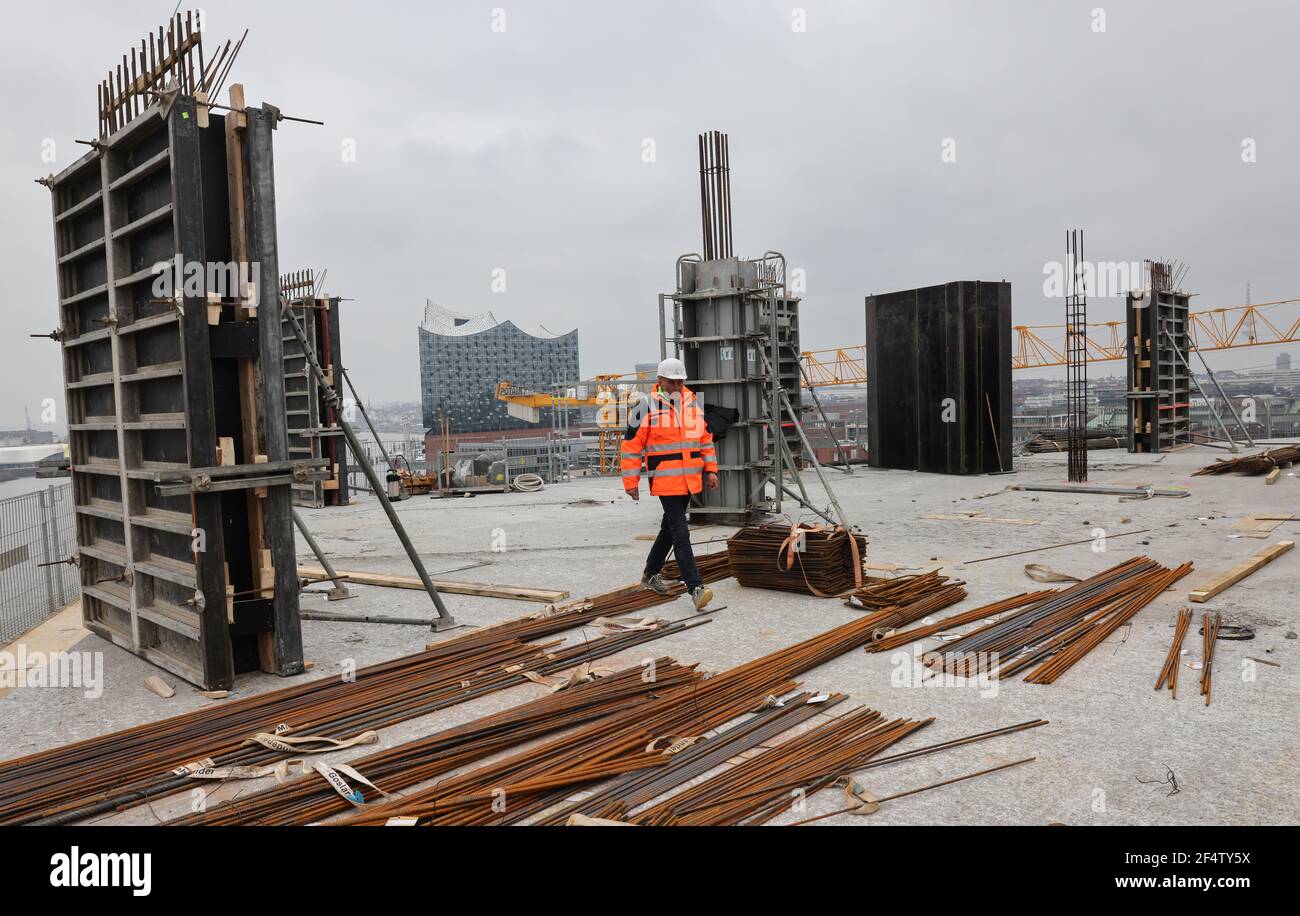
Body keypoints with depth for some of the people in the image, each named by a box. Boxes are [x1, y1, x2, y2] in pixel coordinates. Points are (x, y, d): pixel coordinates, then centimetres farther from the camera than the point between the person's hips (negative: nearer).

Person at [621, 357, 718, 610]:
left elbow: (705, 439, 18)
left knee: (670, 527, 17)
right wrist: (631, 481, -7)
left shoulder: (693, 403, 10)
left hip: (690, 480, 7)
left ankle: (651, 574, 34)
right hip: (665, 480, -7)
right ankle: (696, 587, -12)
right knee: (681, 533, -11)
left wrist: (711, 470, 11)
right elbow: (631, 445, -6)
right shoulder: (646, 407, -8)